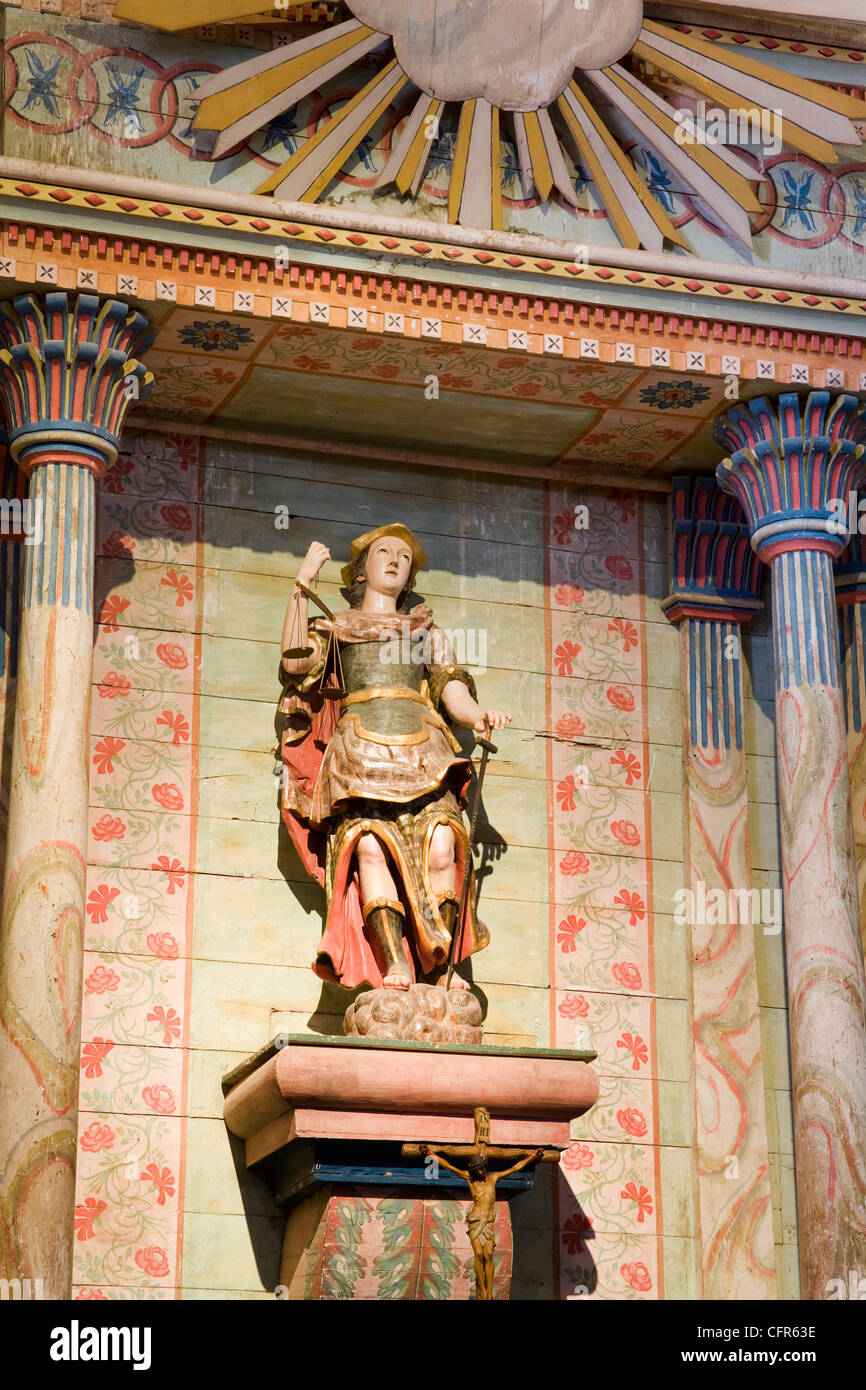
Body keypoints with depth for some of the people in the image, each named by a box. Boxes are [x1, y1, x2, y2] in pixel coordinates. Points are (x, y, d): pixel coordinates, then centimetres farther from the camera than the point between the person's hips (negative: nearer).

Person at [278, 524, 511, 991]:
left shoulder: (426, 630, 30)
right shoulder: (335, 627, 26)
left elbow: (454, 692, 17)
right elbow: (296, 660, 5)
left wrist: (480, 717, -5)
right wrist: (303, 583, 5)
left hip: (423, 752, 1)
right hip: (362, 751, -1)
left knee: (439, 846, -24)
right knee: (369, 844, -26)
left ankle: (441, 967, -23)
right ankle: (394, 966, -33)